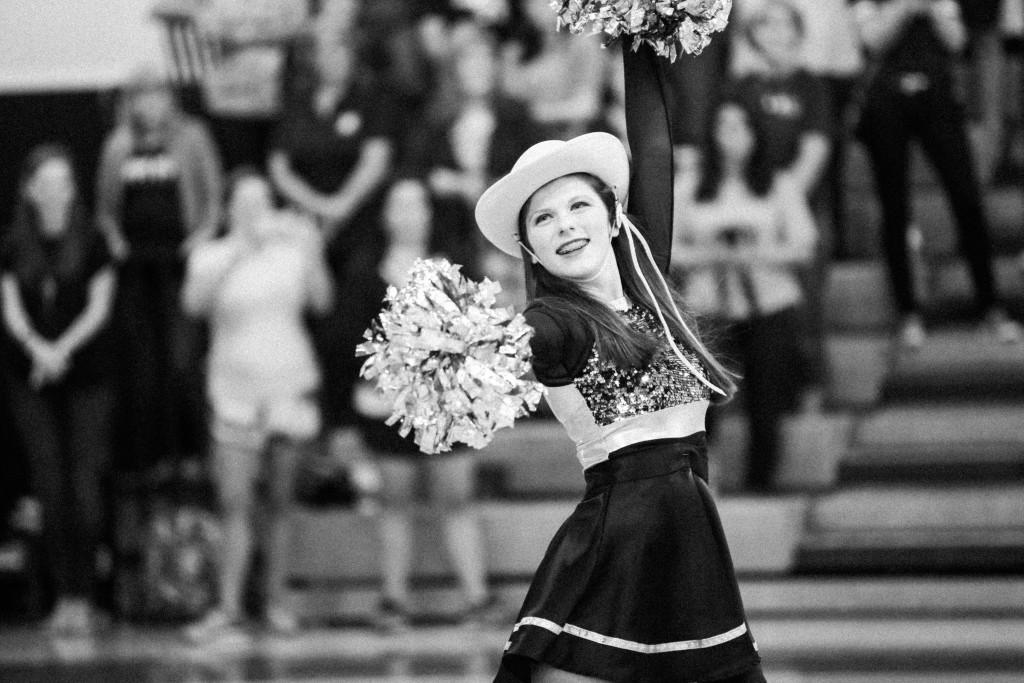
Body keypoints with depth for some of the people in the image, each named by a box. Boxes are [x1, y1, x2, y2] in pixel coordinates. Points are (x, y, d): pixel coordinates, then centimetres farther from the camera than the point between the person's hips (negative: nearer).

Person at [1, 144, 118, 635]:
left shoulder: (92, 243, 0)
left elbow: (99, 308, -3)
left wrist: (62, 348, -15)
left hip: (87, 377, -2)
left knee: (85, 481, -8)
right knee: (49, 484, -1)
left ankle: (83, 598, -7)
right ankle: (63, 595, 2)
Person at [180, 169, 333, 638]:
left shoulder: (290, 250, 4)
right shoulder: (211, 256, 2)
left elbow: (321, 302, -5)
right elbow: (193, 303, -16)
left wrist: (313, 254, -18)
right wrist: (239, 252, -22)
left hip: (289, 384, 1)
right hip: (235, 388, -1)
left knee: (278, 501, 5)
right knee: (235, 502, -6)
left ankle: (276, 599, 13)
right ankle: (229, 605, -4)